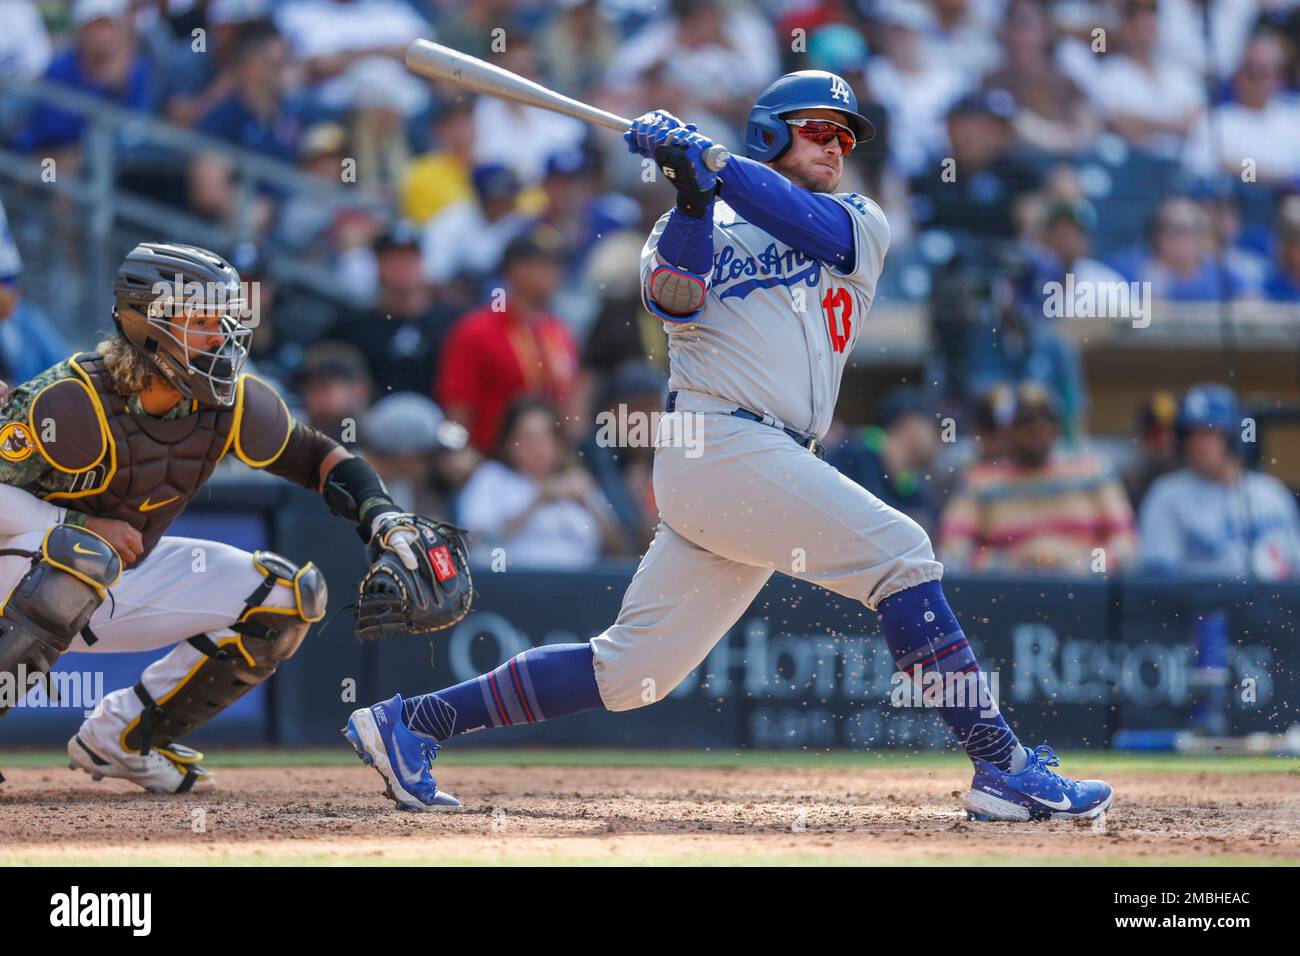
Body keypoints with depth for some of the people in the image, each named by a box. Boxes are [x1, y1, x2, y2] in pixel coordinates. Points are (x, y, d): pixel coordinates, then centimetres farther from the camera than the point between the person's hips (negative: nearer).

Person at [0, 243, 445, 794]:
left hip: (119, 585, 7)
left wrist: (381, 517, -13)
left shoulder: (230, 403, -8)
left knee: (287, 597, -3)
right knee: (80, 554, -41)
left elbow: (314, 456, 3)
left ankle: (119, 738, 3)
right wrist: (84, 527, -31)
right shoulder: (75, 402, -26)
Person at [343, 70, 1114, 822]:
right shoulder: (696, 227, 11)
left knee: (631, 672, 5)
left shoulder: (863, 225, 19)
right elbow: (673, 298, -11)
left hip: (772, 470, 6)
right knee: (898, 550, -17)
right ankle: (1003, 766, -18)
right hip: (720, 444, -6)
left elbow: (814, 224, -4)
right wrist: (693, 195, -24)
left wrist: (709, 161, -14)